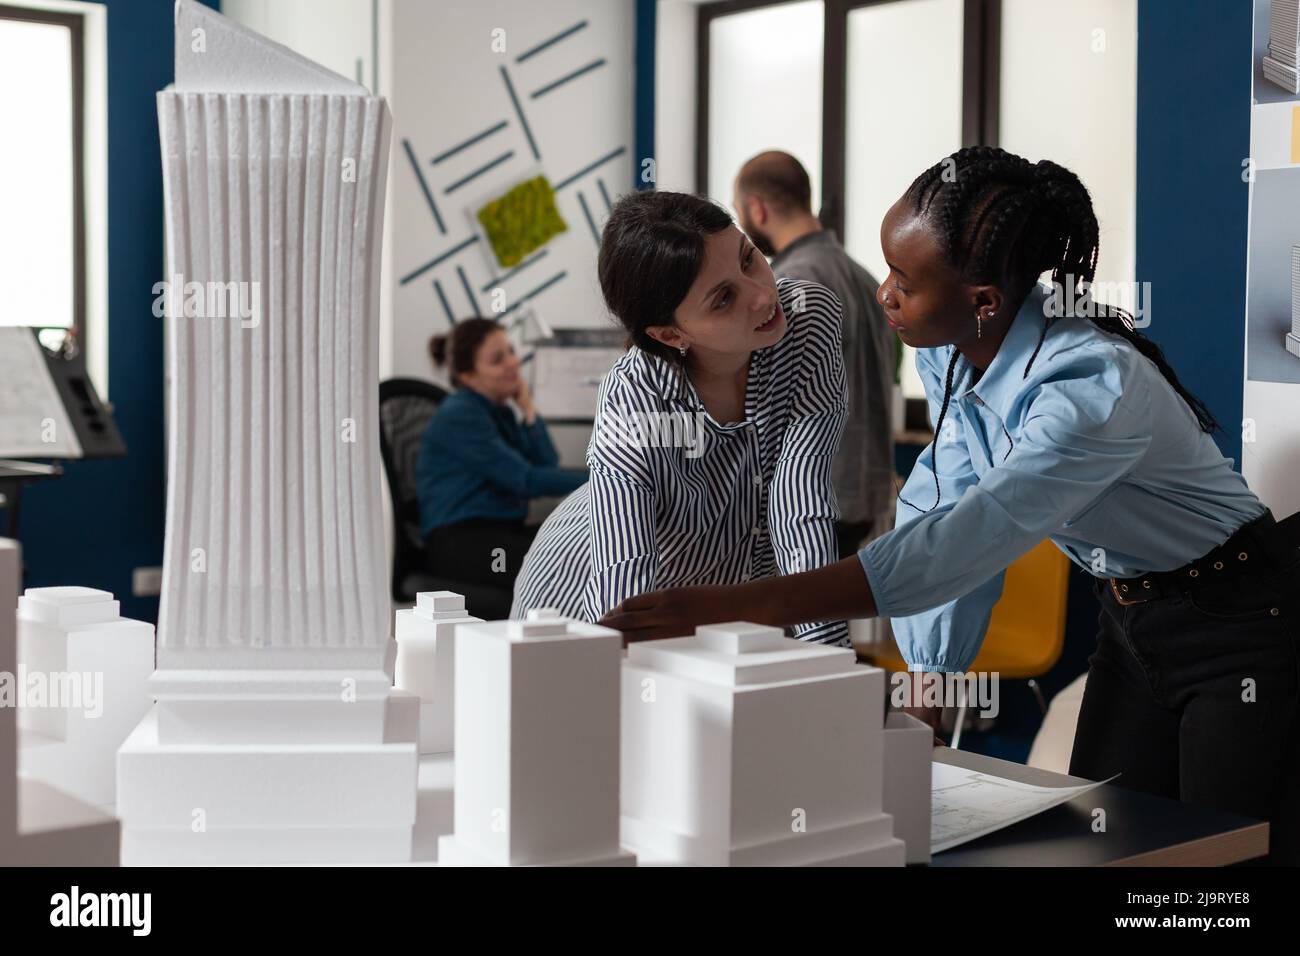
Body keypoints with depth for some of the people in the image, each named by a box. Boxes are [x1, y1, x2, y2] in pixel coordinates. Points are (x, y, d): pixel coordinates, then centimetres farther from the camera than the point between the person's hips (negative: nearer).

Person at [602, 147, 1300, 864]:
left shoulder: (1092, 387, -34)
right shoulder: (949, 355, -9)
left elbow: (962, 545, -43)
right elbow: (944, 516, -2)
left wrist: (721, 606, -48)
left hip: (1240, 627, -7)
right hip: (1130, 625, 7)